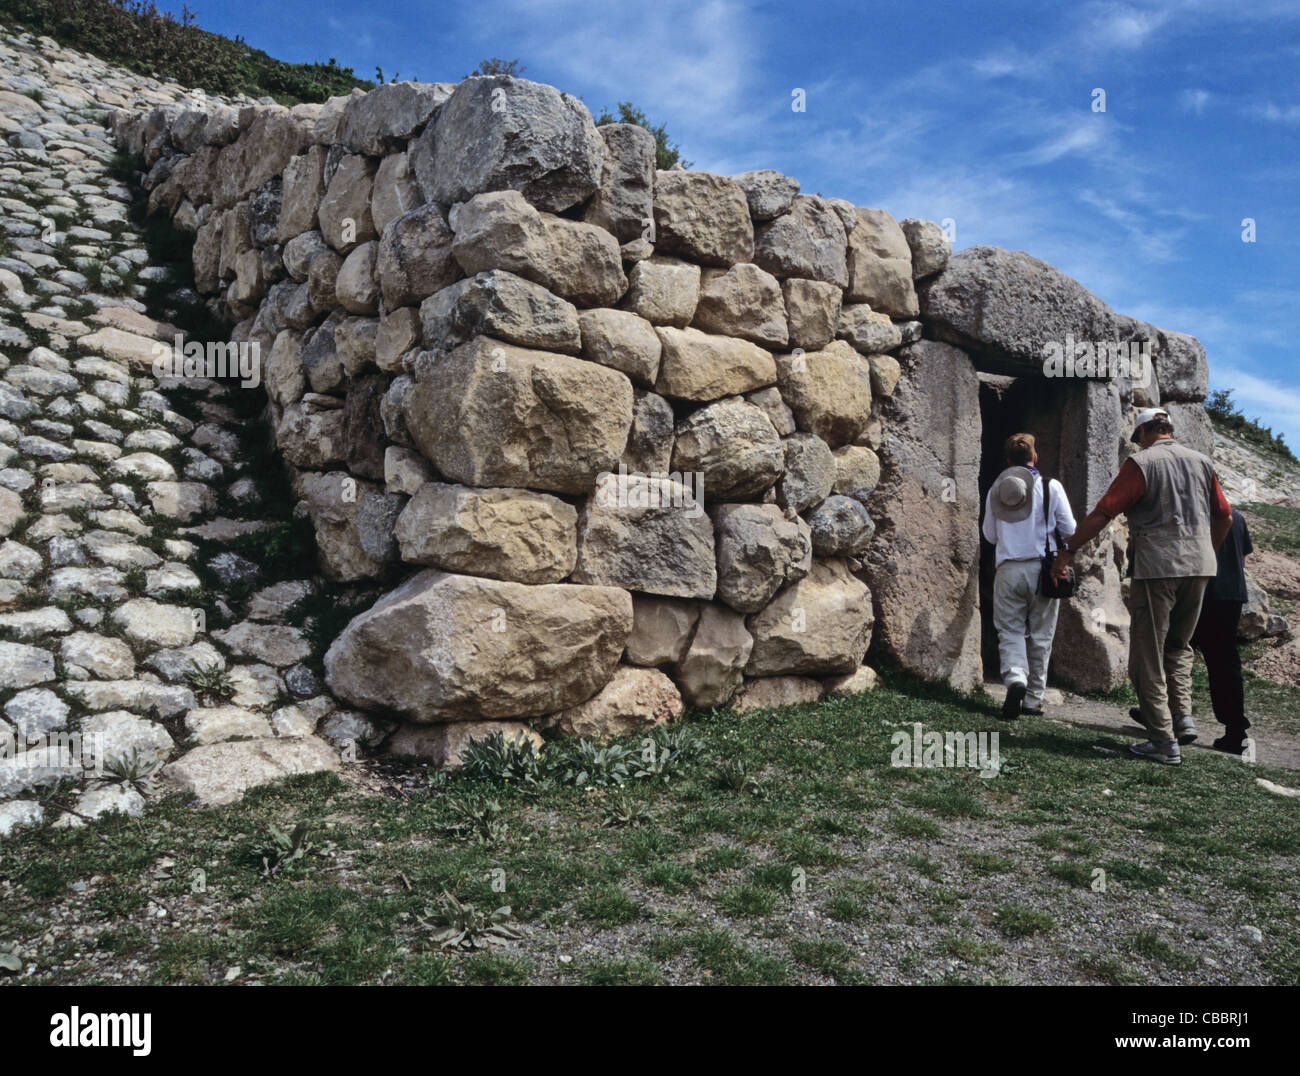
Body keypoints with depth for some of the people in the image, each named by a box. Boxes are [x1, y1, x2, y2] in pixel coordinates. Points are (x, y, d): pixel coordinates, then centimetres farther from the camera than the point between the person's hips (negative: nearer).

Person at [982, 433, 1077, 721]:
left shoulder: (995, 491, 4)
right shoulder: (1050, 487, -3)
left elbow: (990, 535, 13)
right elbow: (1069, 529, 1)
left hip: (1008, 570, 1)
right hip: (1042, 567, -1)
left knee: (1010, 631, 5)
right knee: (1040, 635, 8)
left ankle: (1015, 679, -21)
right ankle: (1033, 698, 12)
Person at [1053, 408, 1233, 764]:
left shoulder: (1140, 463, -5)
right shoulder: (1202, 462, 12)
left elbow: (1103, 513, -11)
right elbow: (1225, 517, 18)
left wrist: (1067, 550, -4)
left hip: (1156, 567, -6)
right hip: (1198, 567, 6)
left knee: (1148, 655, 1)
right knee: (1178, 646, 23)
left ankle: (1164, 741, 0)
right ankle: (1183, 715, 9)